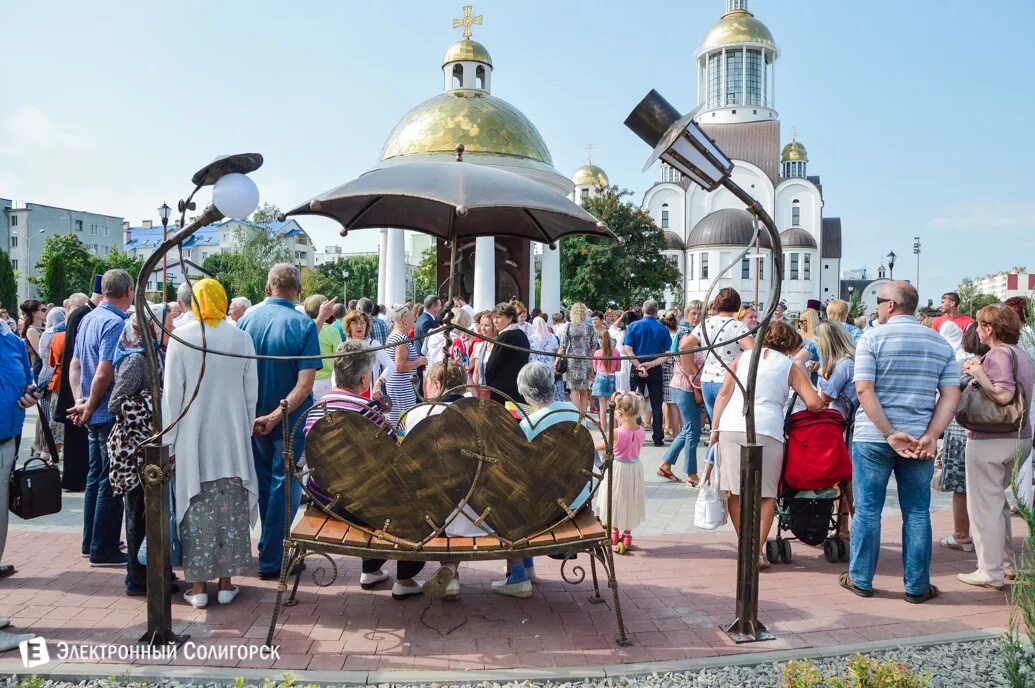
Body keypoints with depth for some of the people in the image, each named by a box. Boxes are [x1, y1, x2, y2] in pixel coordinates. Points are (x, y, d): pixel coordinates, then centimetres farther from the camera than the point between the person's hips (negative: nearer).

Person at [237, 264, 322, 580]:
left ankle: (270, 550, 34)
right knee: (284, 488, 7)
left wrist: (252, 414, 4)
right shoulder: (304, 325, -15)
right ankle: (272, 560, 12)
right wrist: (275, 417, -20)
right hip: (291, 421, -4)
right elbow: (306, 382, -22)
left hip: (254, 420, 4)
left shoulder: (247, 319, -3)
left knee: (264, 485, 20)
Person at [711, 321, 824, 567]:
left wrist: (715, 428, 13)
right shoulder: (790, 366, 13)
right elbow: (814, 403, 4)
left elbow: (724, 393, 13)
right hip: (766, 429, -2)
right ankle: (757, 551, 5)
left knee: (734, 491, 12)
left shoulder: (743, 357, 20)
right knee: (766, 495, 9)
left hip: (731, 426, 2)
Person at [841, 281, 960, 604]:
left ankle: (860, 580, 17)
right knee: (917, 514, 11)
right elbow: (952, 395, 0)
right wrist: (930, 437, -8)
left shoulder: (872, 338, -6)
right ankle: (917, 586, 18)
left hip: (872, 439, -3)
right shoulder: (940, 343, 7)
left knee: (867, 510, 7)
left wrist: (890, 434, -15)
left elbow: (864, 390, -15)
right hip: (920, 440, 3)